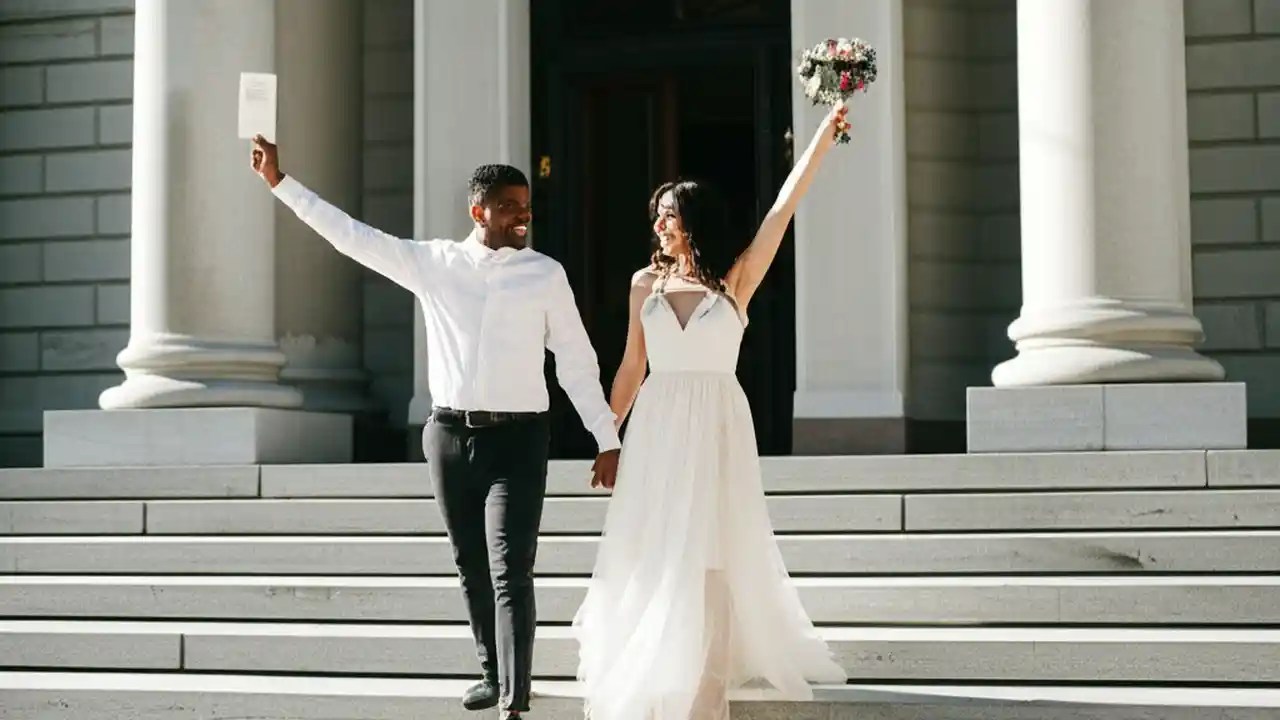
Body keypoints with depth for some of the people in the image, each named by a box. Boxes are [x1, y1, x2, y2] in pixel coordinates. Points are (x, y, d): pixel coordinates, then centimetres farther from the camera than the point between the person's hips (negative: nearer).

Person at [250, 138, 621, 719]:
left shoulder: (545, 274, 0)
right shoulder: (431, 263, 5)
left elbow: (577, 361, 2)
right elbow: (351, 234, 7)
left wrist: (607, 440, 1)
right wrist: (279, 183, 6)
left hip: (517, 438, -3)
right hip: (450, 434, 3)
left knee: (510, 572, -11)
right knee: (472, 569, 14)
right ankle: (493, 672, 31)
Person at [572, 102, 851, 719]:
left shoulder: (737, 279, 0)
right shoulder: (646, 283, 8)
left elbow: (784, 206, -6)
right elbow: (630, 368, 12)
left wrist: (825, 133, -10)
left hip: (715, 427, -2)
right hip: (656, 428, 2)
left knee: (707, 552, -2)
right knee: (650, 550, 3)